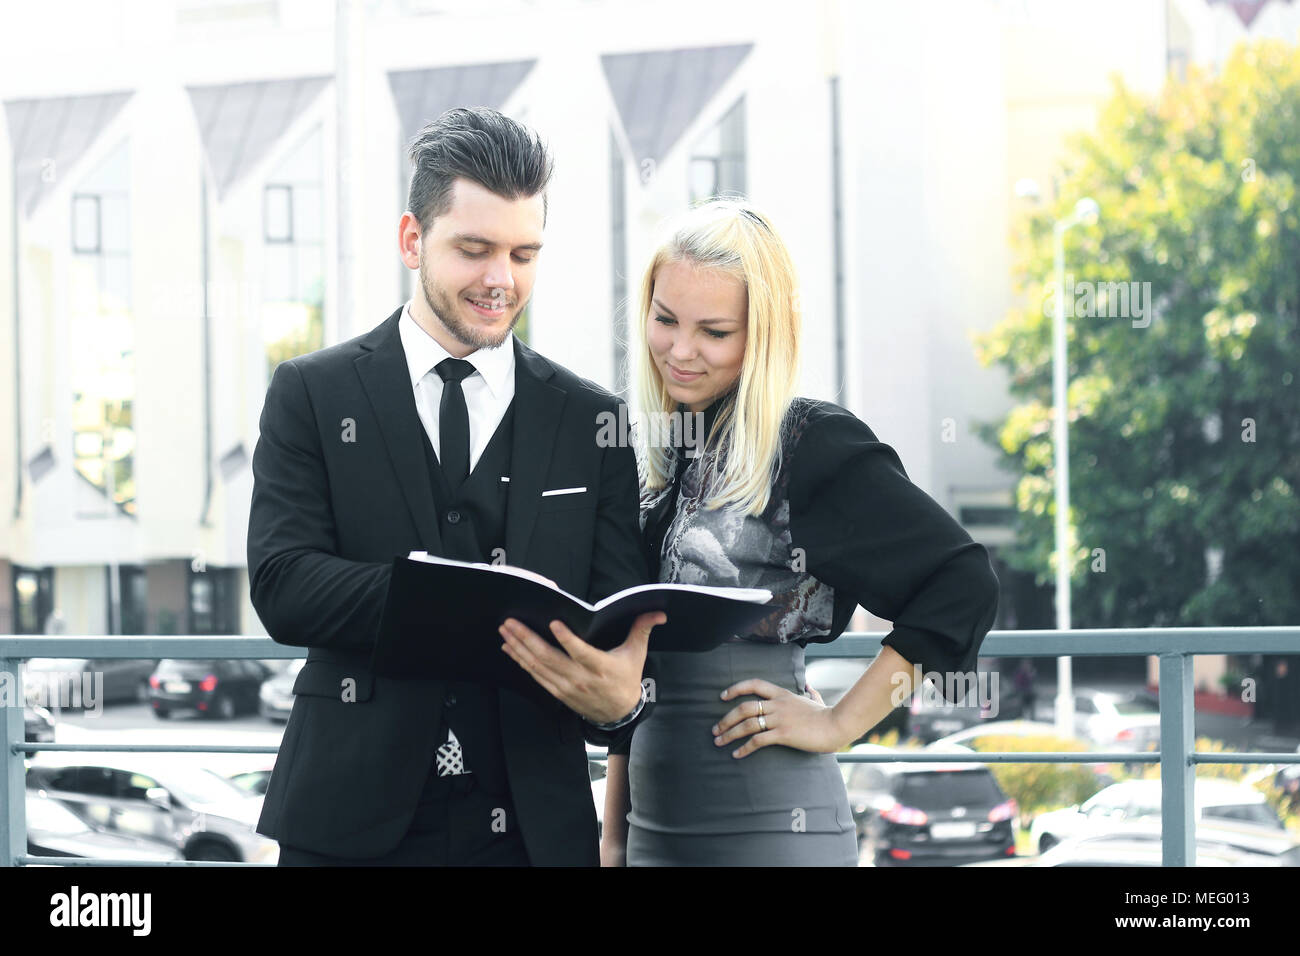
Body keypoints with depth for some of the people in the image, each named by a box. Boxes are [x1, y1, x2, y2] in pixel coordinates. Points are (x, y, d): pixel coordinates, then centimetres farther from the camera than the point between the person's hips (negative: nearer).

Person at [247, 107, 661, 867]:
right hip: (353, 826, -1)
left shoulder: (592, 422, 7)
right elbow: (282, 587, -9)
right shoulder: (312, 395, 2)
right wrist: (458, 596, -25)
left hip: (533, 826, 1)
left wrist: (622, 697, -24)